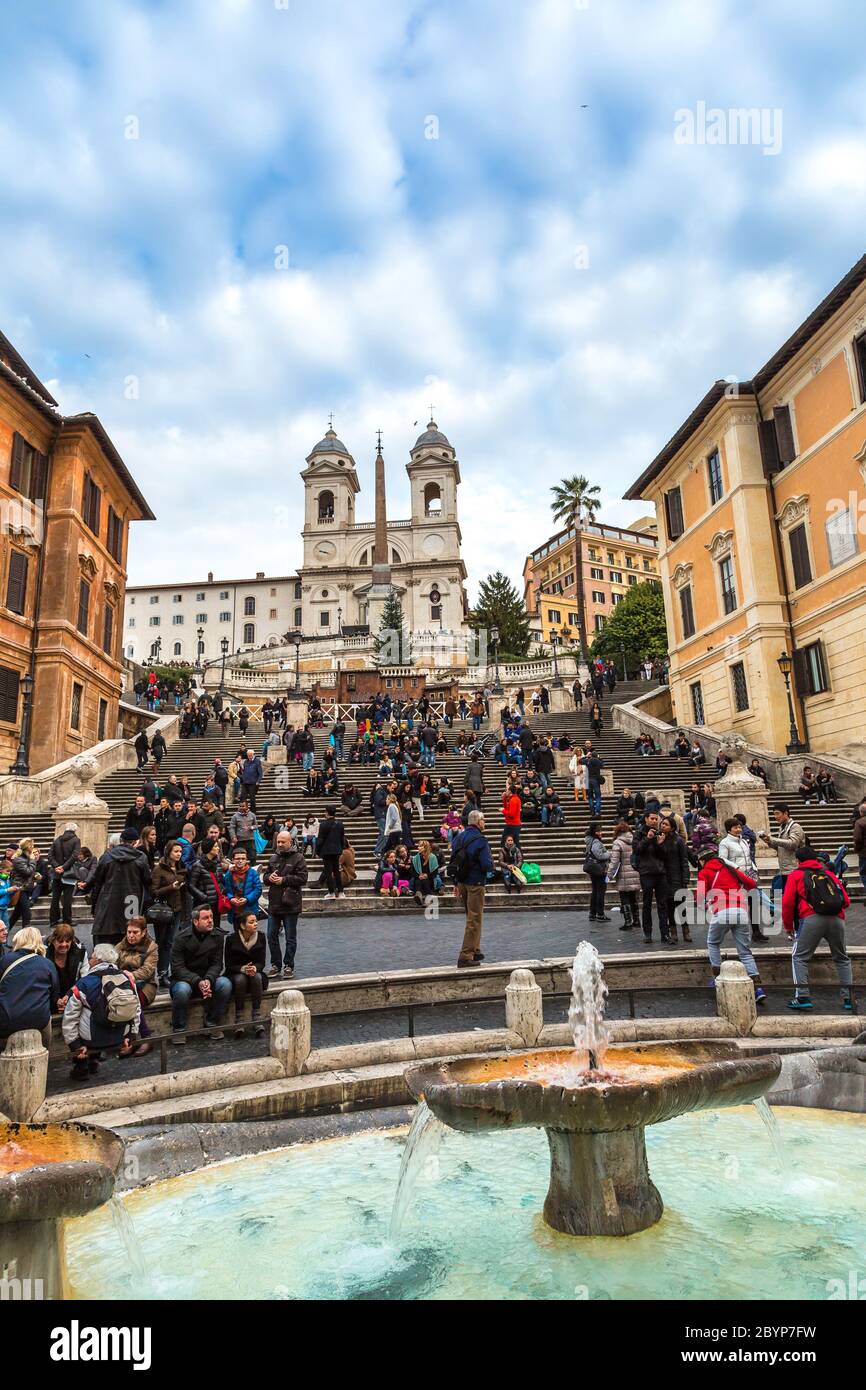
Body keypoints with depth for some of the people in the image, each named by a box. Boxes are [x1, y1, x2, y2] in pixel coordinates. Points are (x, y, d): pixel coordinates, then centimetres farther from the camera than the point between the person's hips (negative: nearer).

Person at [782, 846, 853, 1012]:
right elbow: (846, 901, 21)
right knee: (842, 958, 21)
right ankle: (848, 998, 18)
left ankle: (802, 997, -3)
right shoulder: (829, 873, 25)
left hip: (811, 919, -4)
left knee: (799, 957, 6)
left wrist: (788, 926, 16)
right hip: (837, 920, 4)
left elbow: (787, 902, 5)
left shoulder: (795, 874, 15)